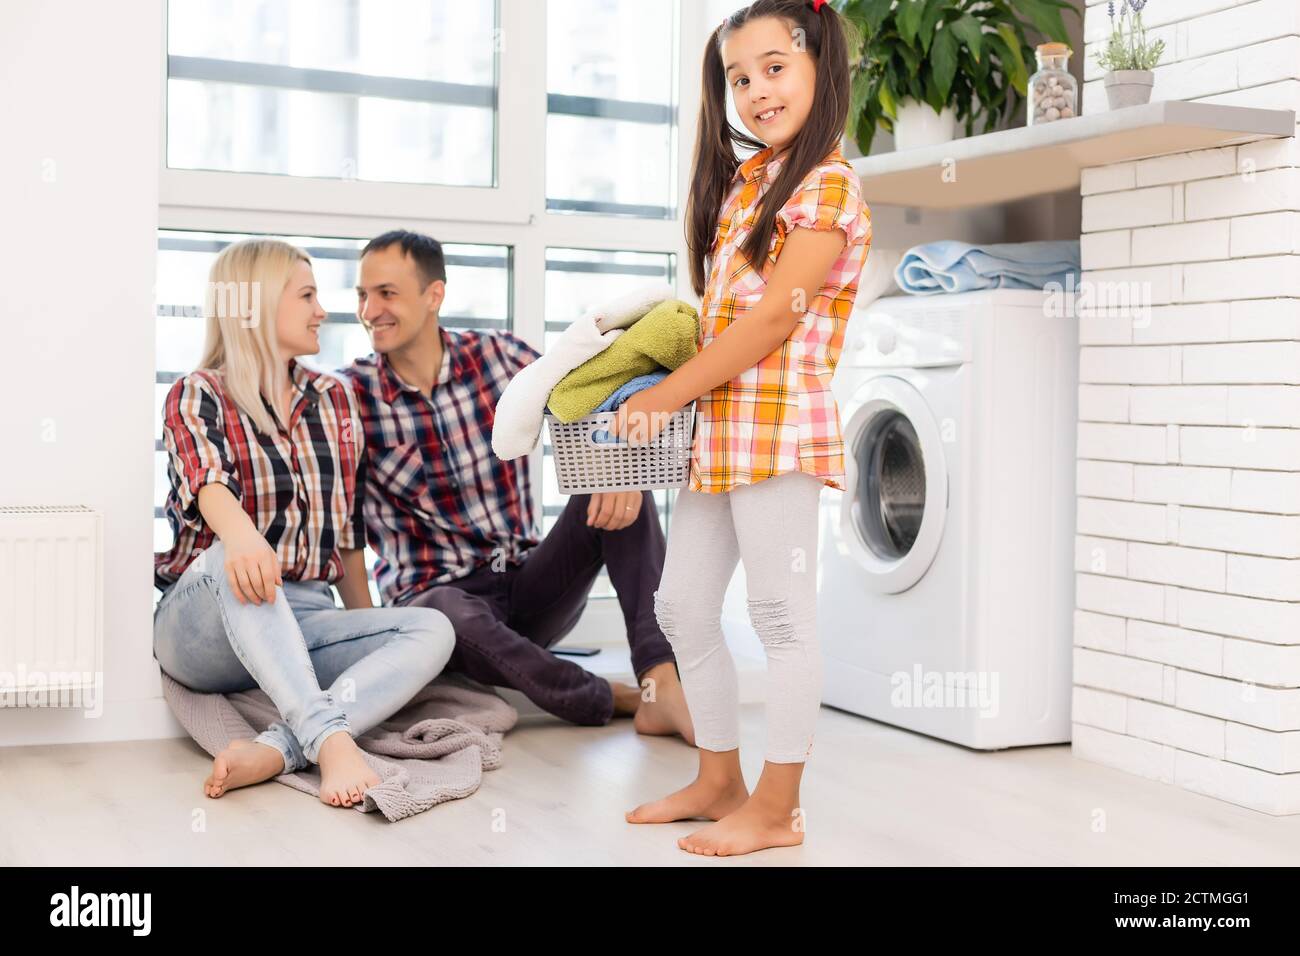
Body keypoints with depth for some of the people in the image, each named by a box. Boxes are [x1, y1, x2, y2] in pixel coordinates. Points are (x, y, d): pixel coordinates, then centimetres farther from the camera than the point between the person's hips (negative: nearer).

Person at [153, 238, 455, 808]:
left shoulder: (335, 401, 15)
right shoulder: (197, 396, -1)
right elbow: (207, 483, -23)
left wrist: (368, 634, 17)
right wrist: (239, 533, -45)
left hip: (304, 624, 5)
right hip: (205, 625, -4)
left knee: (431, 630, -22)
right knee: (235, 560, -38)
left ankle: (275, 751, -40)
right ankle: (329, 740, -49)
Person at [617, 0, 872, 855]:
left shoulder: (828, 185, -7)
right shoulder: (740, 181, 17)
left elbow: (774, 317, -14)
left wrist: (667, 395, -13)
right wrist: (673, 396, 3)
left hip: (779, 424, -9)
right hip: (716, 428, 9)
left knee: (783, 615, -1)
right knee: (682, 606, 13)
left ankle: (776, 809, 8)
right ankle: (719, 780, 26)